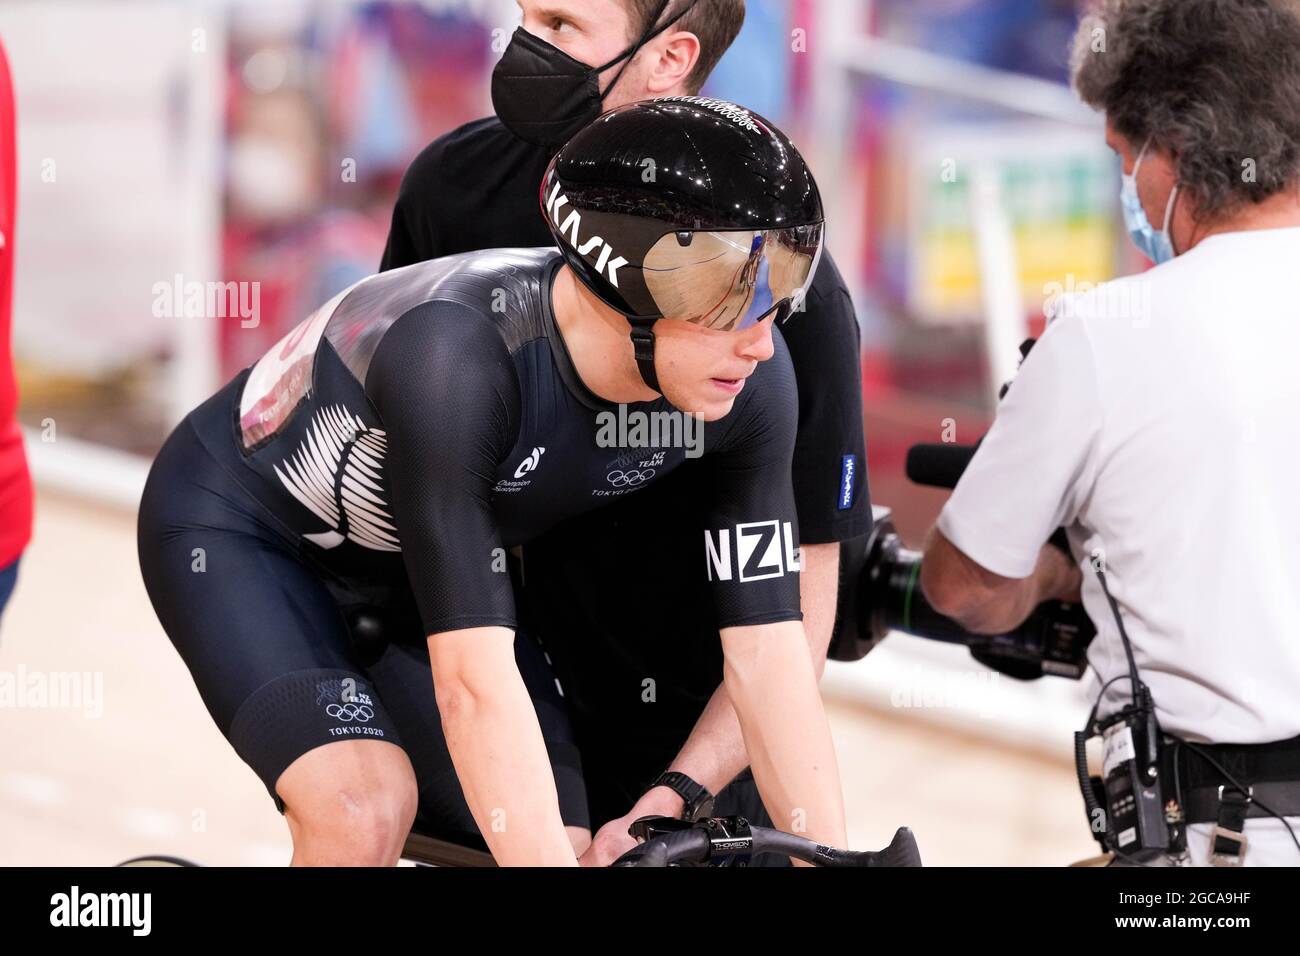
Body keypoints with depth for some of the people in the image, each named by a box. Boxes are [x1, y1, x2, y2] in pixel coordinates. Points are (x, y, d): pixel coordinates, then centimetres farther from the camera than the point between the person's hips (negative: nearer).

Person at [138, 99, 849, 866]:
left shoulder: (748, 380, -23)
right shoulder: (456, 357, -40)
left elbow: (769, 653, -19)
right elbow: (474, 678, -42)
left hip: (404, 575, 6)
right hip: (239, 528, -6)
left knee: (567, 843, -8)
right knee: (366, 808, -30)